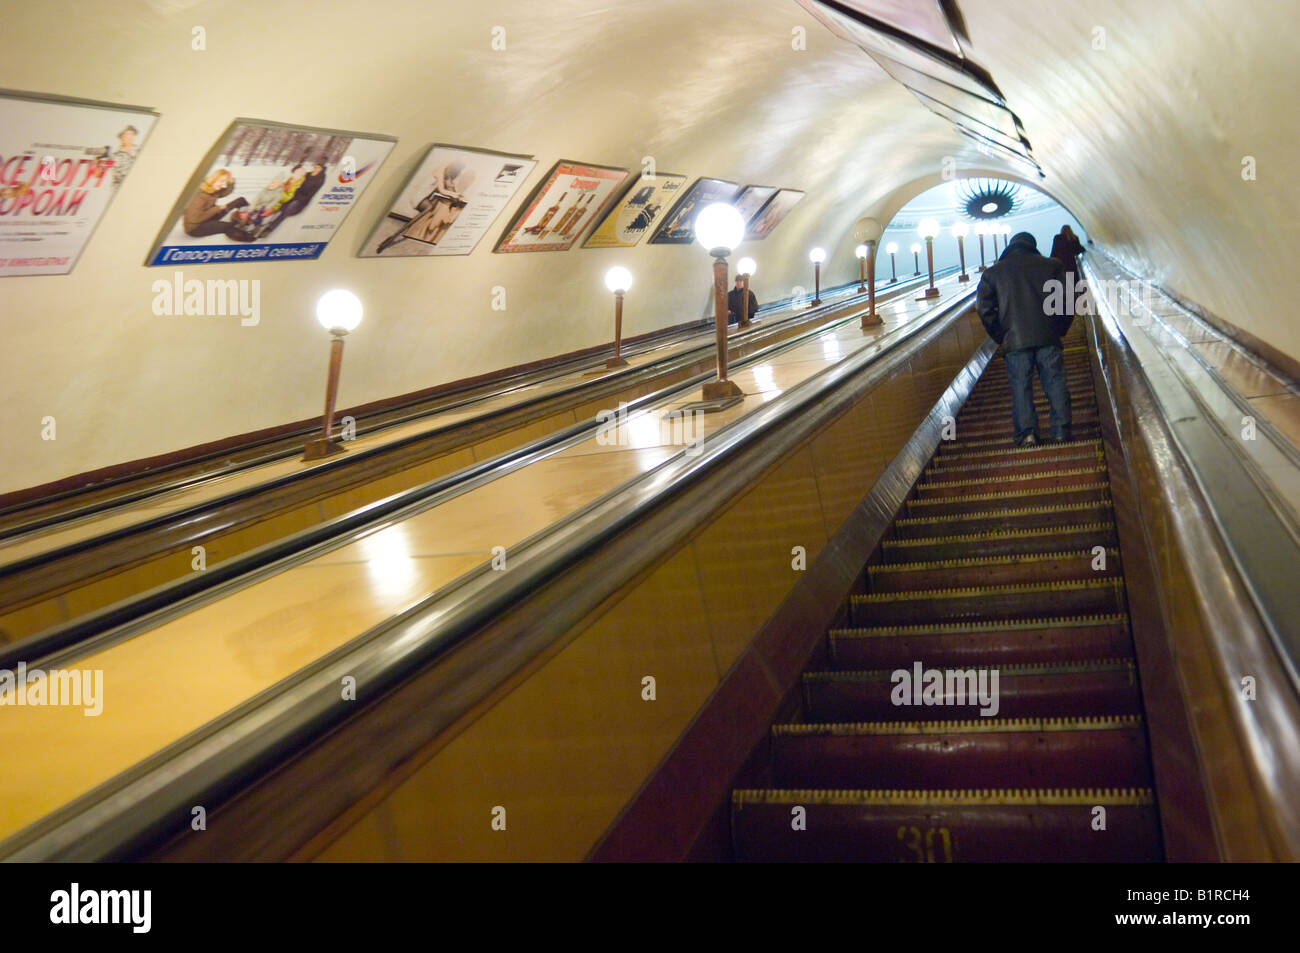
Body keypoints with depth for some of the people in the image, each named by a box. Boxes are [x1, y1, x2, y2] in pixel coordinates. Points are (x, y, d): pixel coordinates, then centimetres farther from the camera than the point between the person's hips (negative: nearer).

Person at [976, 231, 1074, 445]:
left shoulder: (993, 272, 10)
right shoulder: (1052, 266, 9)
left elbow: (984, 308, 3)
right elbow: (1067, 300, 4)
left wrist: (1001, 337, 9)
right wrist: (1060, 329, 13)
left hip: (1014, 340, 0)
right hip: (1048, 338, 1)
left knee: (1020, 387, 2)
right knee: (1055, 383, 5)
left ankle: (1026, 432, -10)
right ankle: (1061, 432, 0)